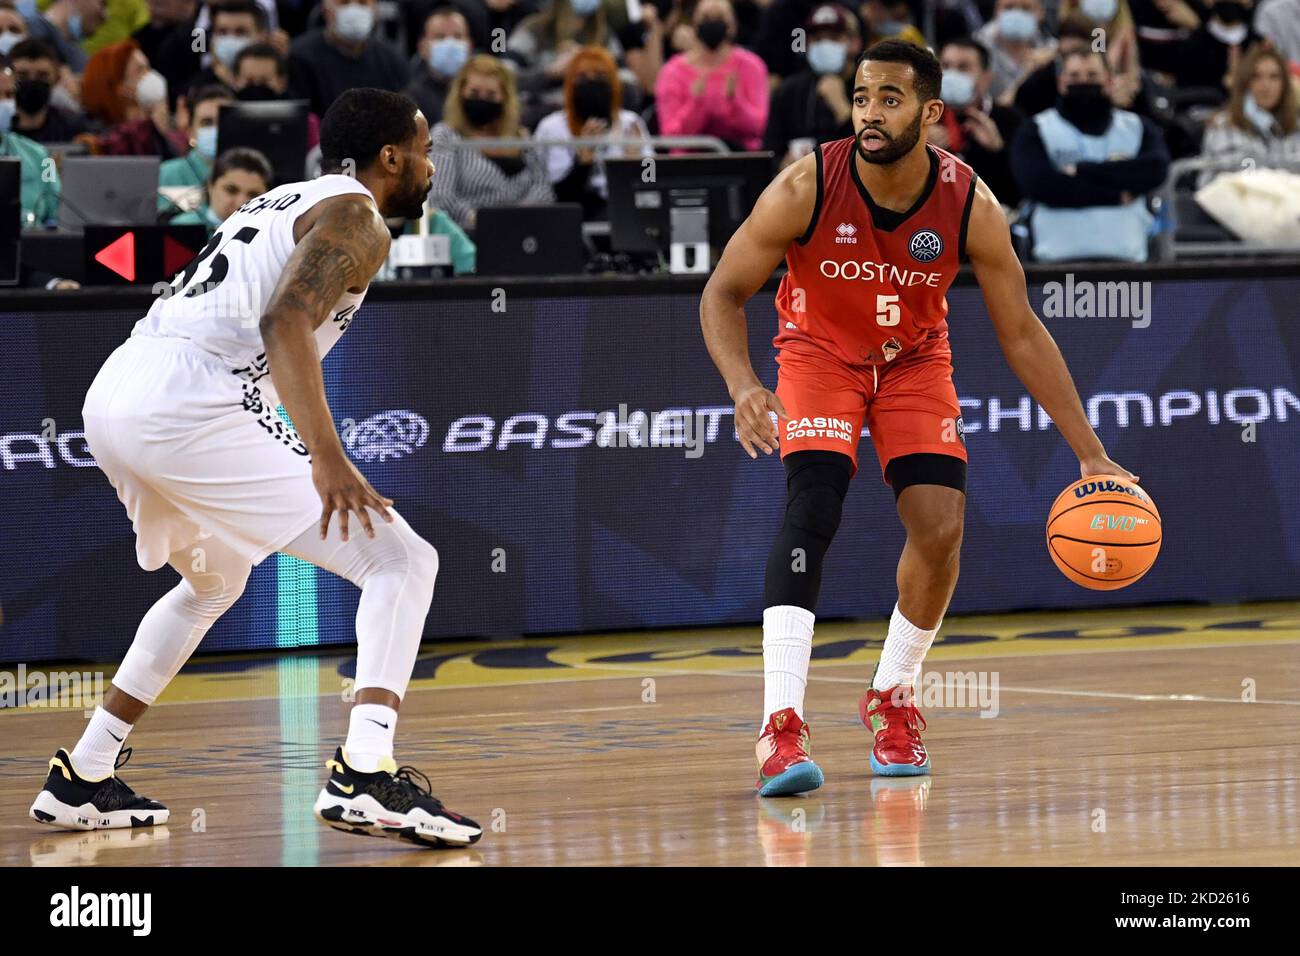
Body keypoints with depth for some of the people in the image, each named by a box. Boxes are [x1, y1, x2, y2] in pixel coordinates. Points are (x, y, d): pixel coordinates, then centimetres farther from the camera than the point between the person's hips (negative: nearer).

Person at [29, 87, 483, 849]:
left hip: (112, 395, 9)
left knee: (215, 583, 34)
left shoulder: (285, 202, 28)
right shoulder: (355, 218, 1)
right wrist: (327, 458, -25)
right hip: (191, 410, -9)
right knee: (402, 562, -5)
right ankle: (365, 775, -22)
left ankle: (82, 780, 33)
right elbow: (286, 323, -16)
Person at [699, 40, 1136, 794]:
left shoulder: (971, 207, -23)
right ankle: (781, 725, -32)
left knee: (941, 527, -12)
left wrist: (1091, 454, -13)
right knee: (811, 511, -24)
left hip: (915, 361, 2)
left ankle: (894, 700, 14)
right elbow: (724, 292, -19)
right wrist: (744, 385, -38)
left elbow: (1021, 334, -12)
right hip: (820, 355, -2)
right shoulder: (806, 189, -28)